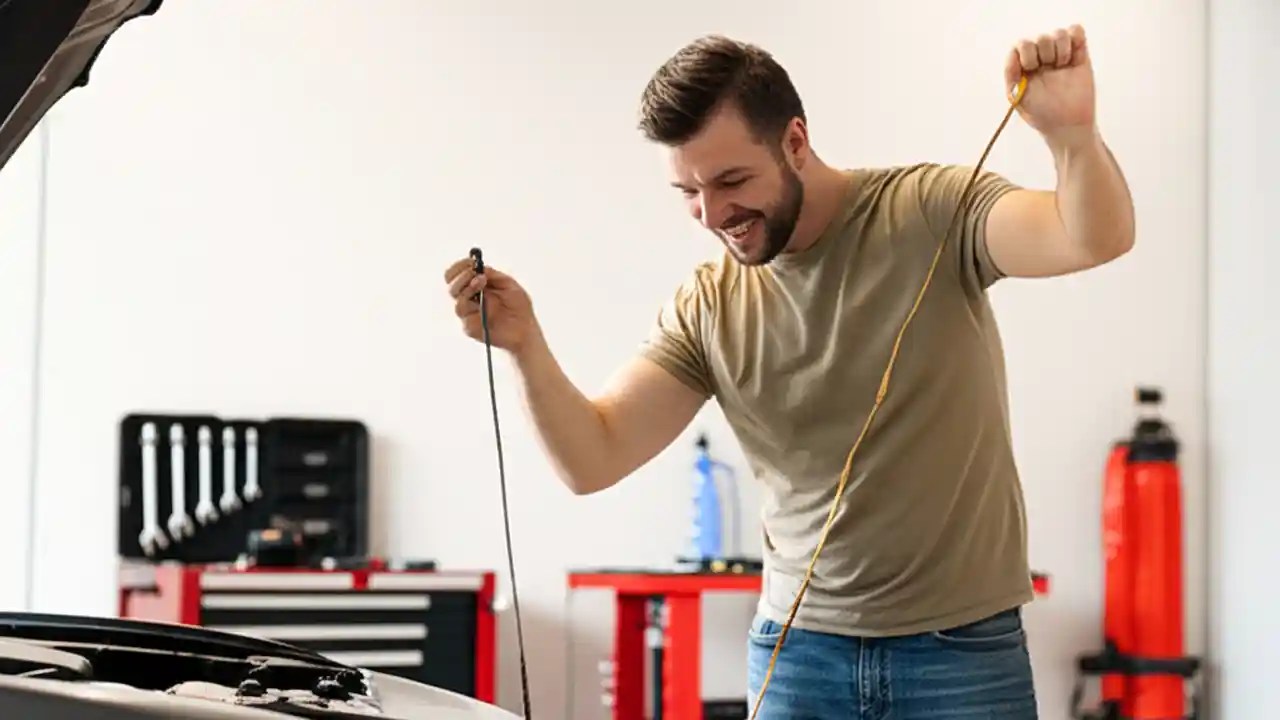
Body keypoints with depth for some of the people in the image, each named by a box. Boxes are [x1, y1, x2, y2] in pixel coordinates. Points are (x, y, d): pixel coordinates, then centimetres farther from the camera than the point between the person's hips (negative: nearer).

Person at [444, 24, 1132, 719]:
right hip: (795, 651, 3)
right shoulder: (705, 309, 1)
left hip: (962, 651, -3)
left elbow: (1095, 239, -23)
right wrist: (525, 344, -19)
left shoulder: (930, 212, -8)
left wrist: (1071, 133, -44)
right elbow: (591, 460, -3)